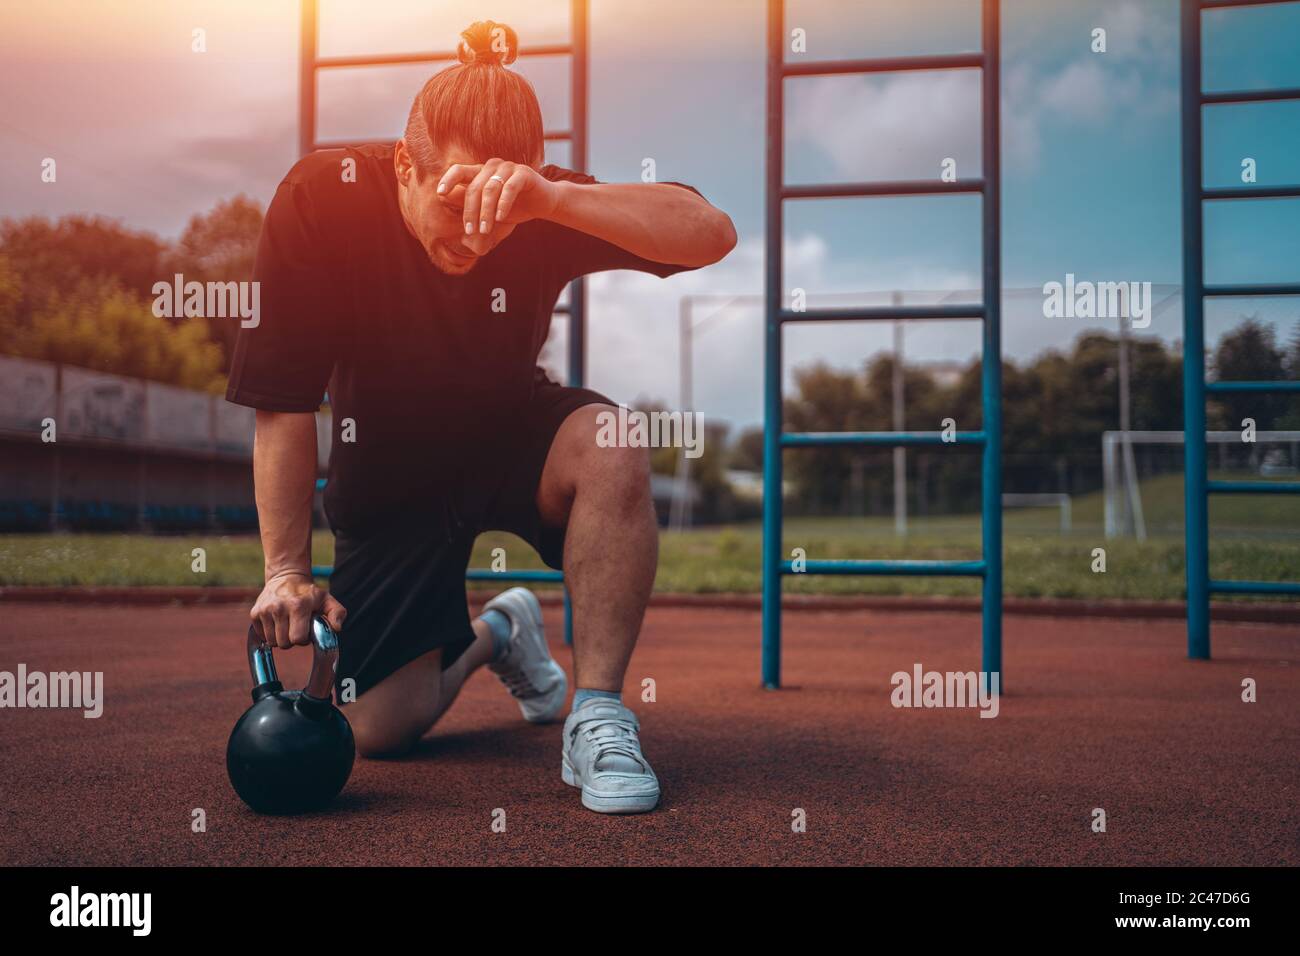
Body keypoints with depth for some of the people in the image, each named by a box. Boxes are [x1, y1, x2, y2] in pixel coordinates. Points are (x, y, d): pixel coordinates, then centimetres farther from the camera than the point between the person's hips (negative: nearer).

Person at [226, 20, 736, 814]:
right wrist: (287, 571, -20)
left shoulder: (541, 207, -20)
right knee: (383, 730, -2)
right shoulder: (323, 196, -23)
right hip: (388, 472, 1)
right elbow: (283, 403, -19)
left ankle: (600, 715, -23)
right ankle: (494, 635, 32)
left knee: (611, 445, -36)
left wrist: (548, 199, -48)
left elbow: (712, 234, -36)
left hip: (513, 439, 0)